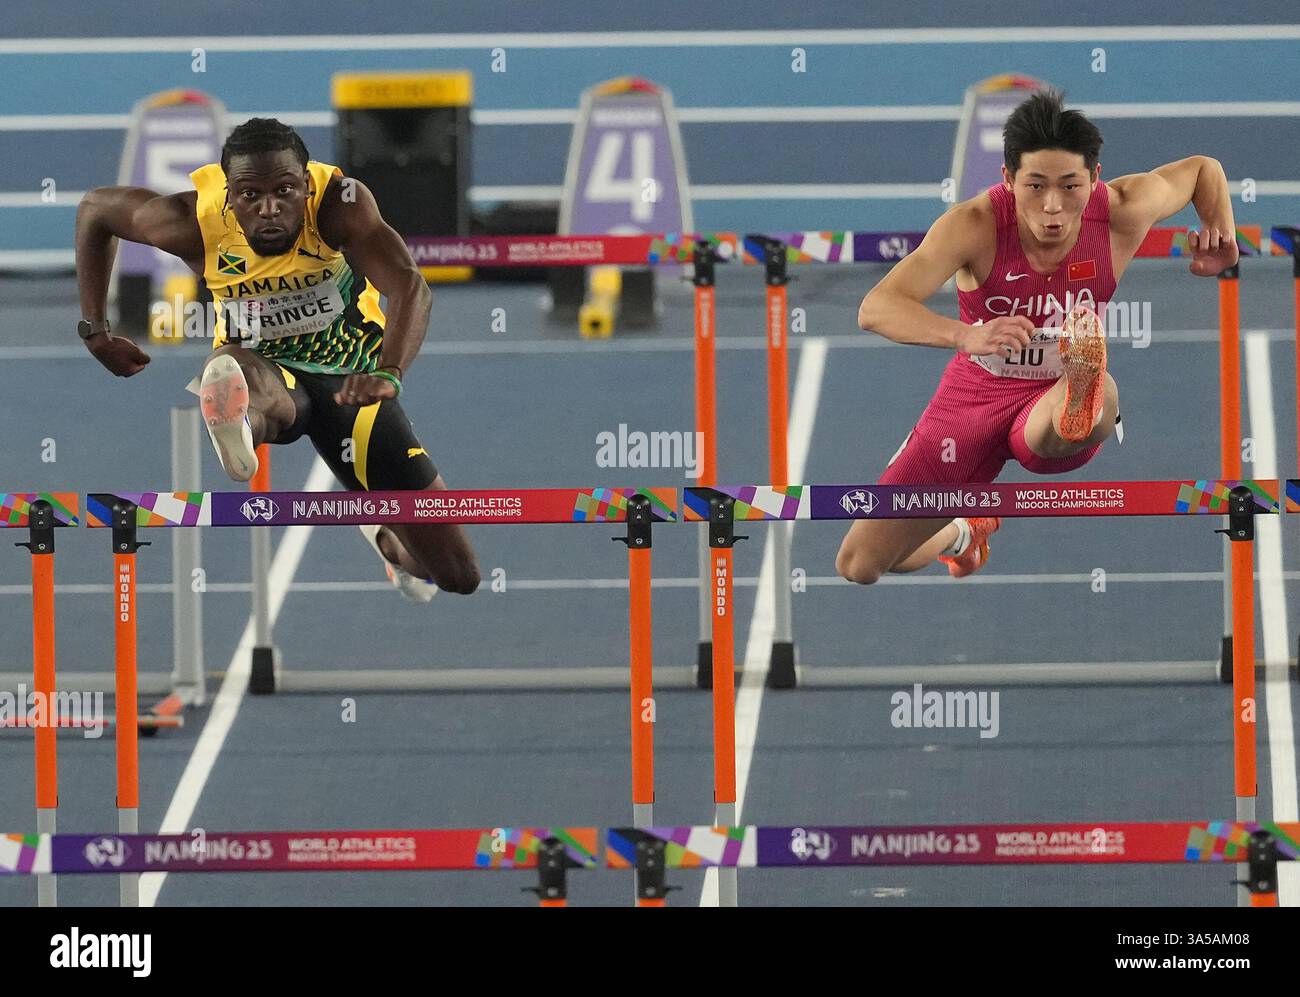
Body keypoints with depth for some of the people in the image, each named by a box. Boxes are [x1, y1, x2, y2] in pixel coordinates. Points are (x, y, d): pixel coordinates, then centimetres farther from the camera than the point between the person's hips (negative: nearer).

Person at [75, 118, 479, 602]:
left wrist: (388, 374, -62)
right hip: (269, 375, 0)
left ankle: (384, 537, 38)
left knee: (458, 576, 4)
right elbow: (95, 208, -3)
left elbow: (410, 288, -43)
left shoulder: (340, 202, -29)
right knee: (231, 364, -42)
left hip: (351, 381, 1)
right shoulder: (194, 222, -22)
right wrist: (95, 331, -2)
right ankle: (237, 433, -77)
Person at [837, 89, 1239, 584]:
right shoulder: (975, 225, -25)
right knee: (857, 566, 8)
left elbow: (1203, 169, 5)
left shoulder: (1121, 213, -18)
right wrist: (966, 335, -53)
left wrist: (1222, 237, -15)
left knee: (1100, 395, -39)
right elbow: (875, 309, -36)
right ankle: (964, 532, 39)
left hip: (1049, 408, -1)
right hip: (975, 396, 1)